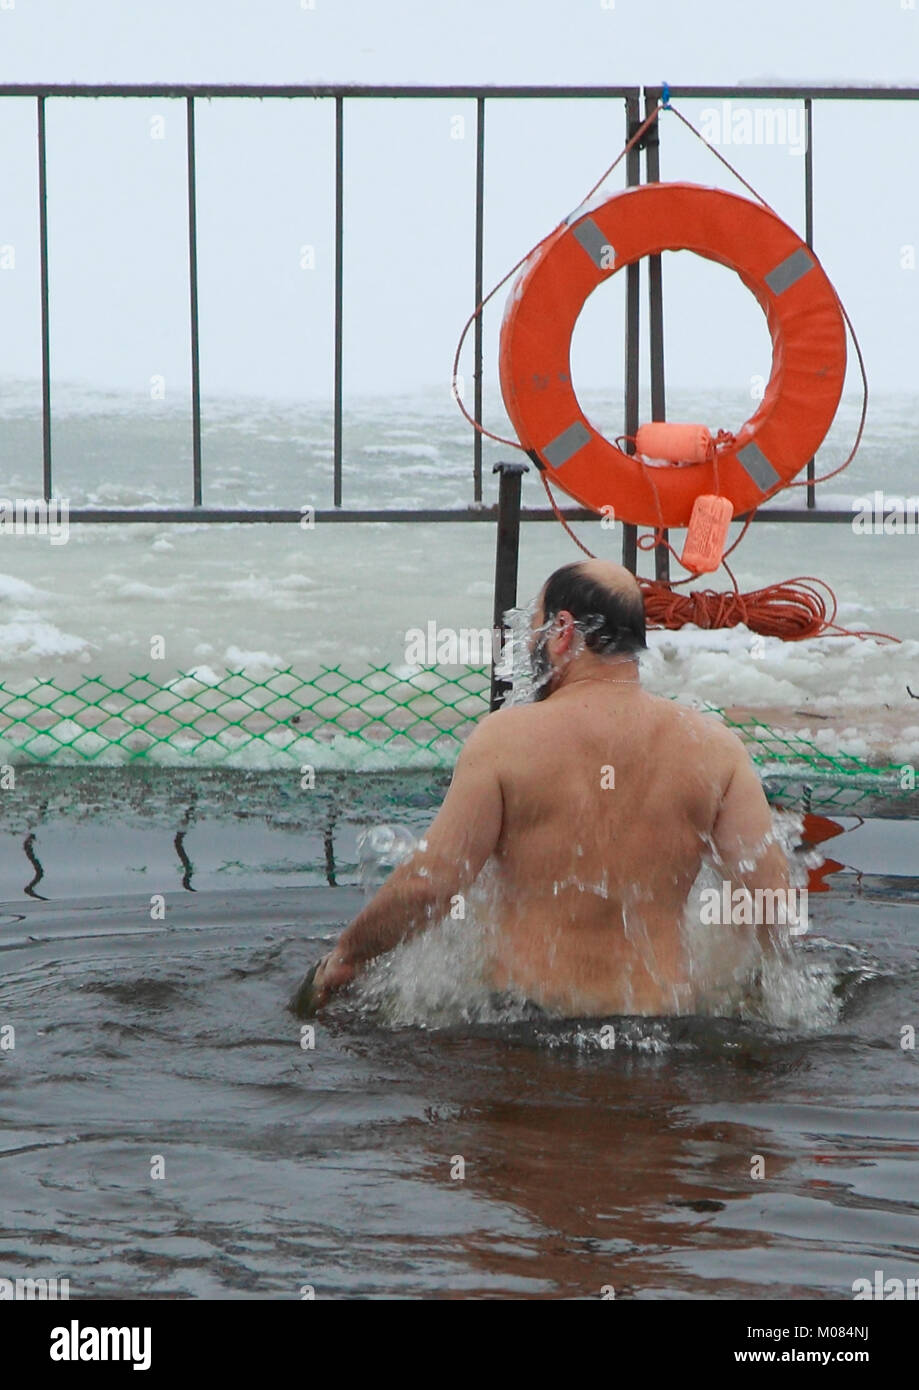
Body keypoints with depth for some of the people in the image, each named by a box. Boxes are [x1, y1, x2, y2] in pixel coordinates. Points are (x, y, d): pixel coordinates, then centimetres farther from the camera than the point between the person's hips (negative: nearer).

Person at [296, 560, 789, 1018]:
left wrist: (347, 954, 8)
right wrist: (720, 973, 18)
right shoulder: (712, 746, 1)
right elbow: (772, 900, -2)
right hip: (664, 1013, 3)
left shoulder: (507, 738, -6)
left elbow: (429, 884, -8)